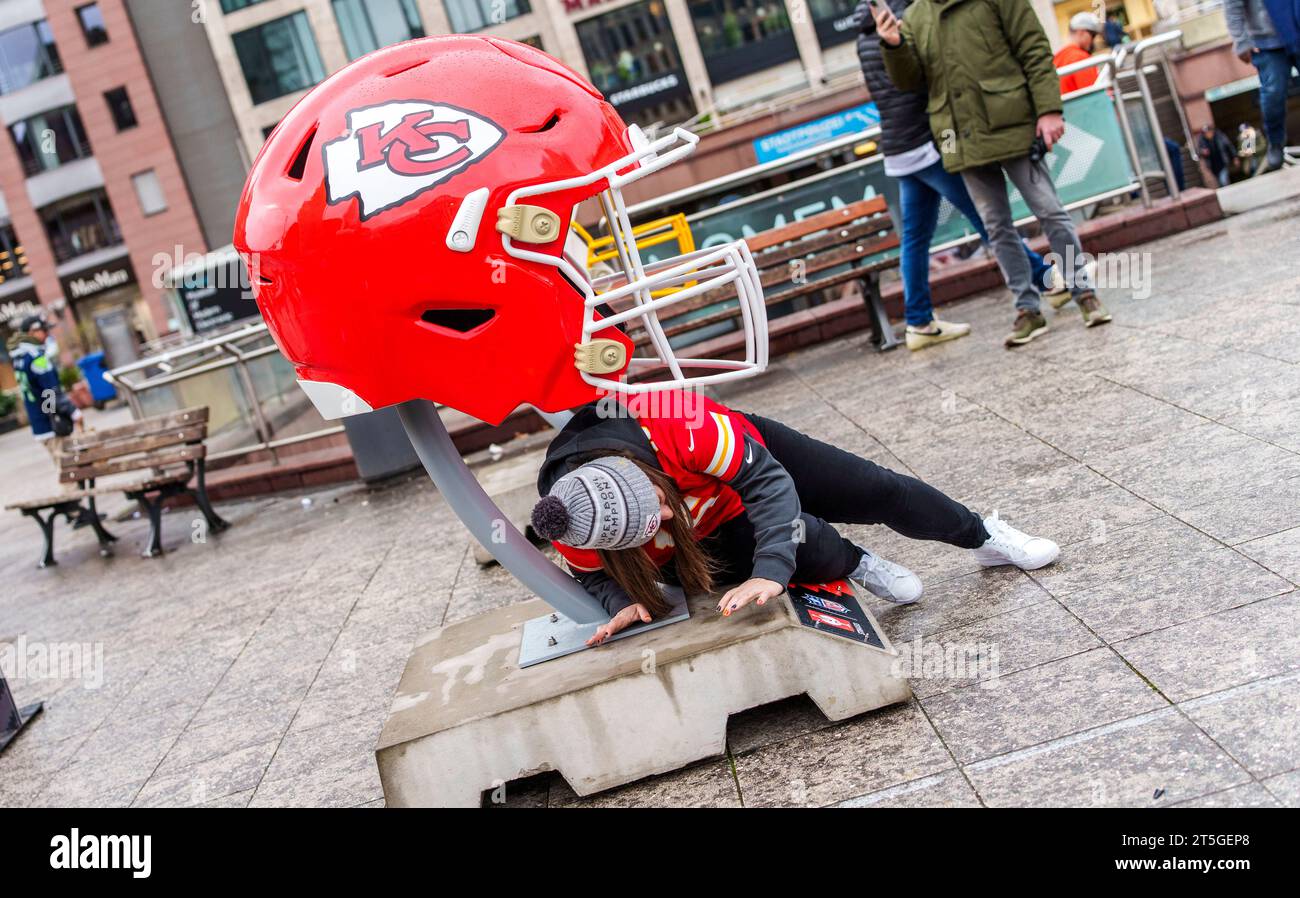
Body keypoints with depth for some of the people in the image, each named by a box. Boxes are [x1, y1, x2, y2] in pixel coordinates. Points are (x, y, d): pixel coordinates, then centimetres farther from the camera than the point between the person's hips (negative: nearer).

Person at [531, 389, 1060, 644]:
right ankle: (859, 567, 12)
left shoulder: (681, 425, -43)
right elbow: (594, 578, -11)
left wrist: (770, 572, -42)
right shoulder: (573, 532, -34)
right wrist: (623, 604, -33)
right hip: (698, 545, 0)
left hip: (750, 458, 0)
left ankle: (985, 537, 31)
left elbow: (769, 482, -34)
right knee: (804, 542, -26)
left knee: (881, 492, 1)